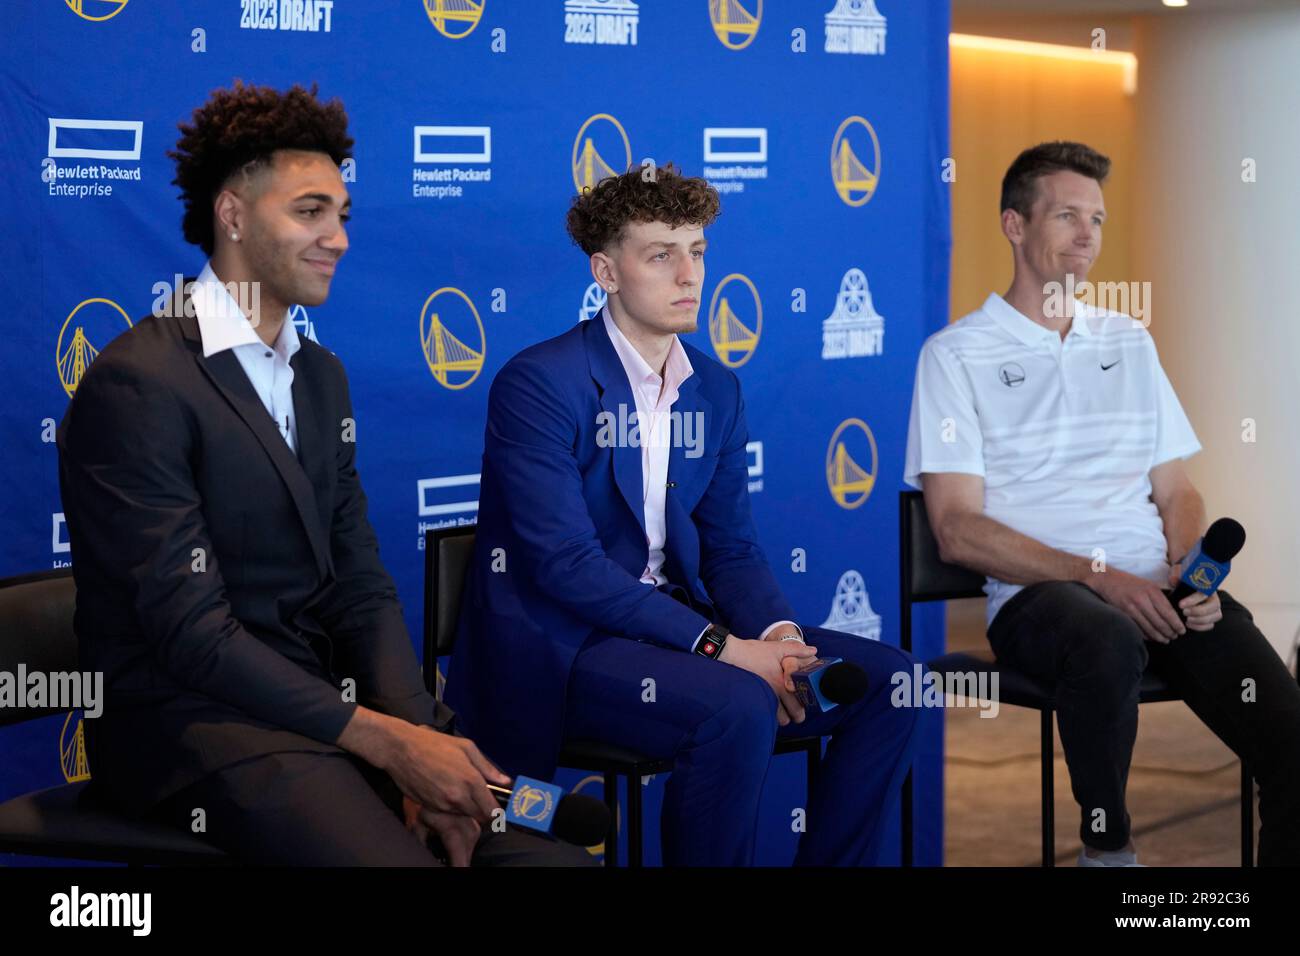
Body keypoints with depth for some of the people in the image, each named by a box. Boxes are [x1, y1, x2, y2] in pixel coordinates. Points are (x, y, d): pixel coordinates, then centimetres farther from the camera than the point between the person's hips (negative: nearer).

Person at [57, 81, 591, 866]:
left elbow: (360, 582, 10)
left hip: (324, 699, 7)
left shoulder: (321, 376, 15)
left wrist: (414, 728, -9)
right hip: (193, 717, -7)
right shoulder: (138, 385, -12)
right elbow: (192, 632, -17)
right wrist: (385, 740, -20)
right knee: (393, 854, -30)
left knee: (554, 844, -13)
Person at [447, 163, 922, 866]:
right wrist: (720, 647, -25)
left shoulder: (715, 391, 11)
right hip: (562, 645, -7)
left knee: (887, 679, -5)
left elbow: (732, 548, 12)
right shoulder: (537, 383, -12)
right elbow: (568, 566, -20)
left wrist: (778, 635, -11)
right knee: (738, 708, -33)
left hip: (676, 622, 8)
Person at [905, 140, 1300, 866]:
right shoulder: (956, 355, 5)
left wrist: (1192, 571, -4)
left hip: (1154, 590, 4)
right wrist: (1098, 575, -15)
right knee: (1111, 640, -39)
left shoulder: (1128, 342, 22)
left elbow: (1178, 491, 20)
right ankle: (1107, 846, -18)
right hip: (1038, 596, -4)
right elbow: (959, 531, -4)